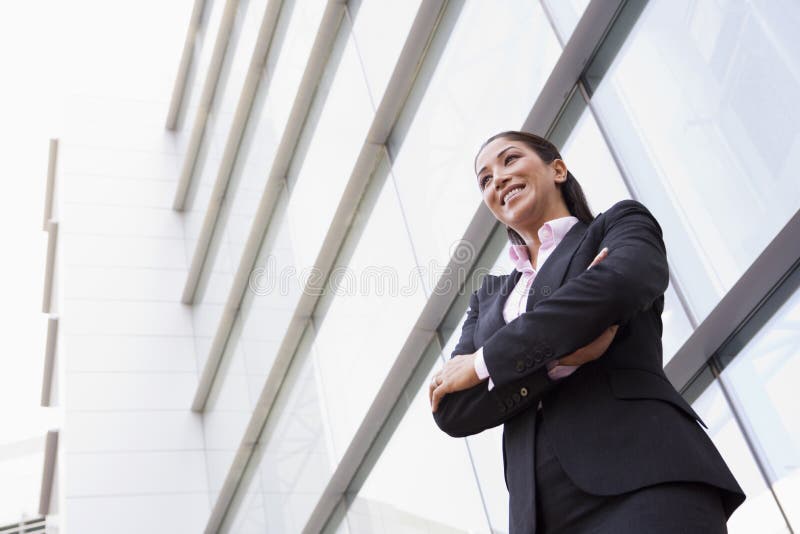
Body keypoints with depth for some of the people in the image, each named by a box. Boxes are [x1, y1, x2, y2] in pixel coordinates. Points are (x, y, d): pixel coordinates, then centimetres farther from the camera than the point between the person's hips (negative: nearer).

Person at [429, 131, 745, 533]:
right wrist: (563, 357, -7)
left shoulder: (621, 224, 14)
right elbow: (450, 410, 9)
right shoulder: (488, 298, 23)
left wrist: (484, 362, -3)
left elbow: (623, 282, -10)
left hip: (643, 483, -4)